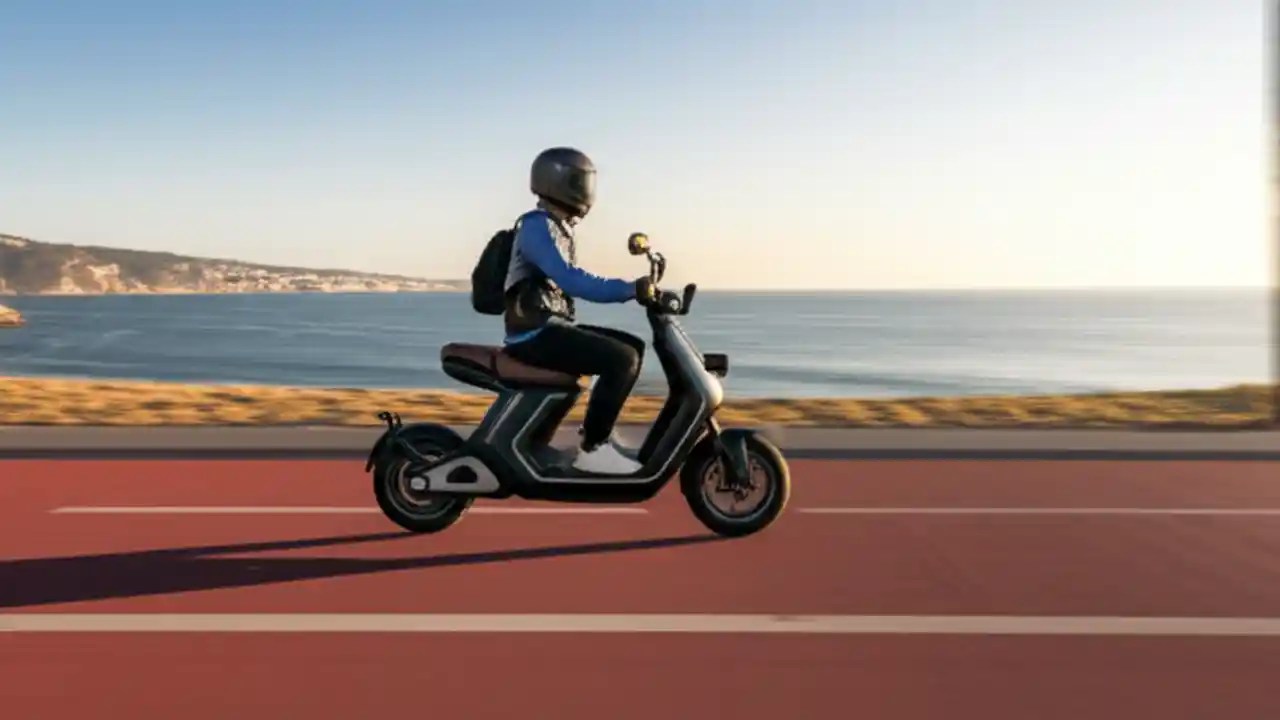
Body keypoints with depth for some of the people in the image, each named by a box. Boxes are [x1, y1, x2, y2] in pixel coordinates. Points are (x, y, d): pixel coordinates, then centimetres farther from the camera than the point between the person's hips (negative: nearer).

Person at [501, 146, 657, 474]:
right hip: (535, 333, -10)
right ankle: (593, 448, -15)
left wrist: (633, 289, 13)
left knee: (634, 347, 7)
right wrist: (630, 289, -30)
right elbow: (571, 281, -27)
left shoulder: (559, 228, 19)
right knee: (622, 359, -22)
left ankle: (596, 432, 9)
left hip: (553, 327, 10)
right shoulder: (537, 226, -13)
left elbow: (573, 281, 22)